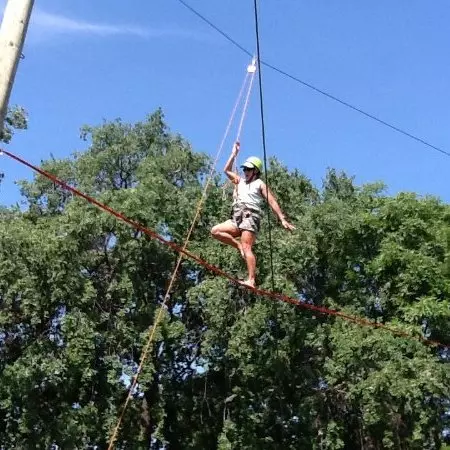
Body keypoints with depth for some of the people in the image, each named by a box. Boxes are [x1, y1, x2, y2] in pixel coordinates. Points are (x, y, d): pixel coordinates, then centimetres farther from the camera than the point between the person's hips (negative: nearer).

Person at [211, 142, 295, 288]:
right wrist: (234, 154, 23)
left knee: (247, 248, -21)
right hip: (237, 219, 7)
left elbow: (272, 202, 2)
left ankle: (251, 280, -29)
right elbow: (227, 170, 28)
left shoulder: (260, 184, 9)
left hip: (250, 217, -7)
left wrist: (282, 219, -7)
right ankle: (239, 245, -7)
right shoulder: (240, 181, 28)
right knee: (215, 231, -11)